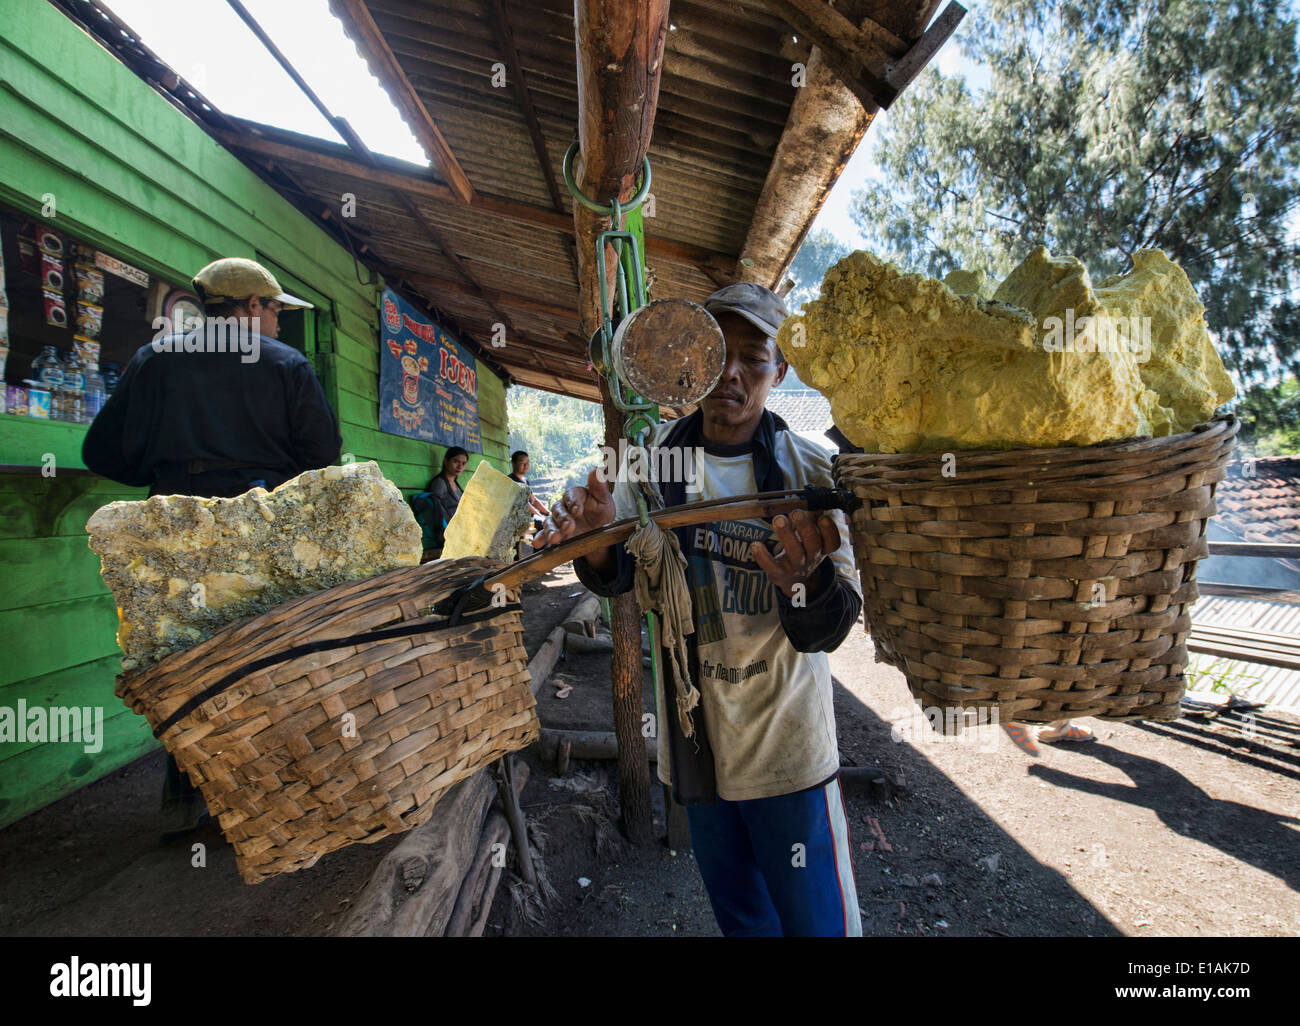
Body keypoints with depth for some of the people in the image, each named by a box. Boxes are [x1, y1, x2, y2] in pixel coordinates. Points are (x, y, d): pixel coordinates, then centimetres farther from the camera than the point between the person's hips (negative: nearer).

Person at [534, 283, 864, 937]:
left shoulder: (807, 473, -13)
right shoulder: (656, 454, -4)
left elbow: (828, 633, -15)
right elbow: (620, 578, 2)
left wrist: (807, 580, -37)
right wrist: (597, 547, -21)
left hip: (786, 753, -3)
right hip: (695, 744, 3)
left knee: (815, 922, 9)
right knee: (738, 917, 23)